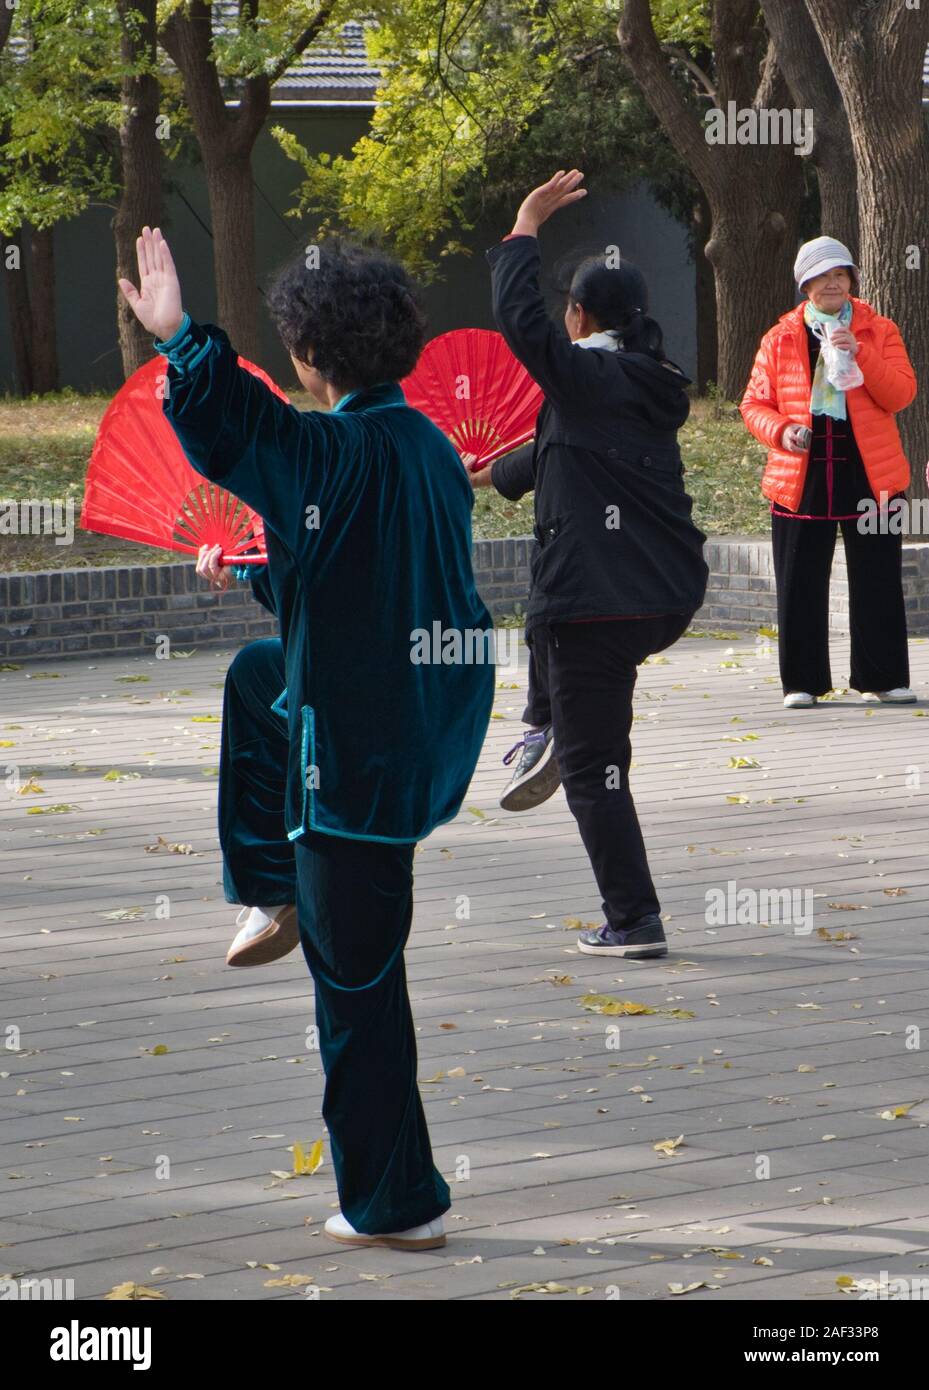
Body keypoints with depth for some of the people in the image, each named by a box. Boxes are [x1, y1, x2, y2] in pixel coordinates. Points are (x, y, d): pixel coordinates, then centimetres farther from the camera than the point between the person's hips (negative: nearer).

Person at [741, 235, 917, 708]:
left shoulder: (879, 332, 7)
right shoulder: (779, 340, 9)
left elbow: (901, 394, -4)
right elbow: (754, 404, 10)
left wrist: (860, 353, -17)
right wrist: (782, 431, -10)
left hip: (868, 472, 0)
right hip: (801, 474, 0)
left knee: (876, 579, 1)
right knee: (800, 583, 1)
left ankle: (882, 677, 11)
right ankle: (802, 681, 9)